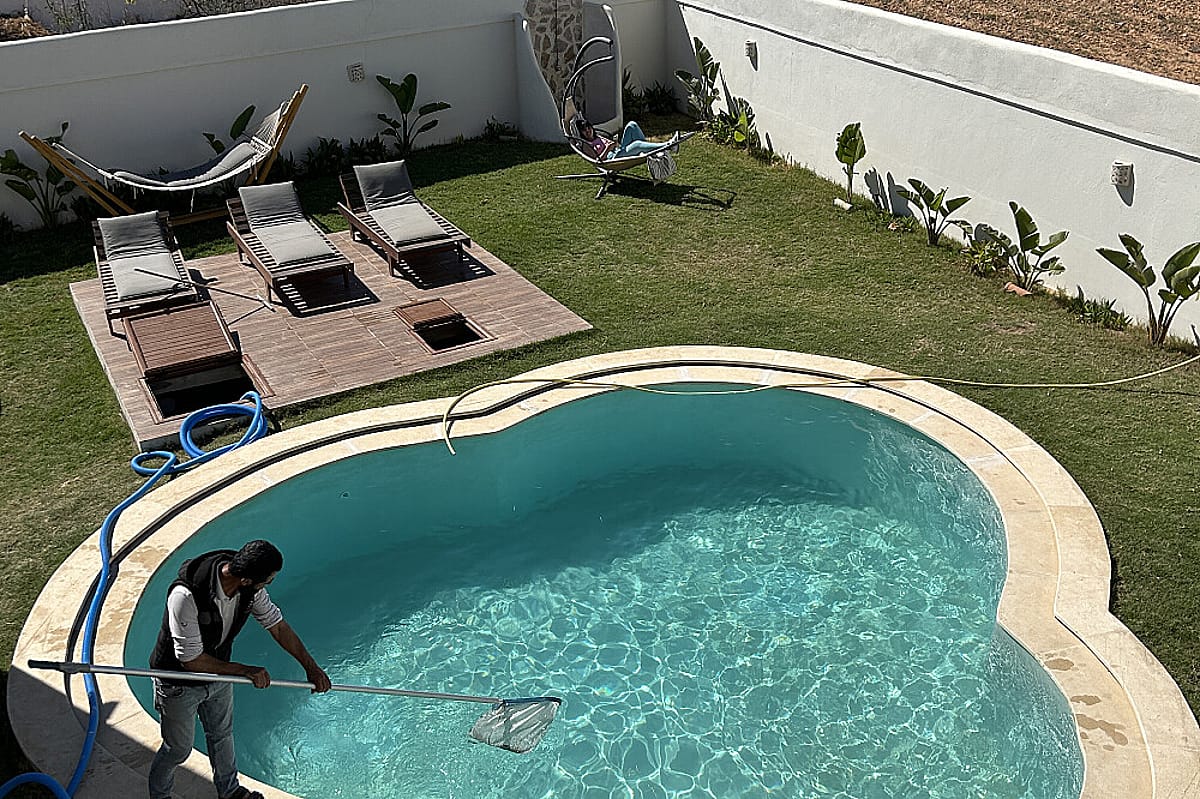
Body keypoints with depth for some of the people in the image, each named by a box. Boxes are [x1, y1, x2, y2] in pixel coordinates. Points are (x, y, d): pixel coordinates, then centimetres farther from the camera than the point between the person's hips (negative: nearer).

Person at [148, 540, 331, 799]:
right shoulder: (185, 596, -40)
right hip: (180, 683, -6)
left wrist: (311, 666, -3)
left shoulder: (250, 588, -20)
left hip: (218, 671, 6)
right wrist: (244, 670, -26)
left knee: (222, 735, 25)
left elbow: (277, 625, -6)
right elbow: (190, 659, -32)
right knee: (178, 748, 15)